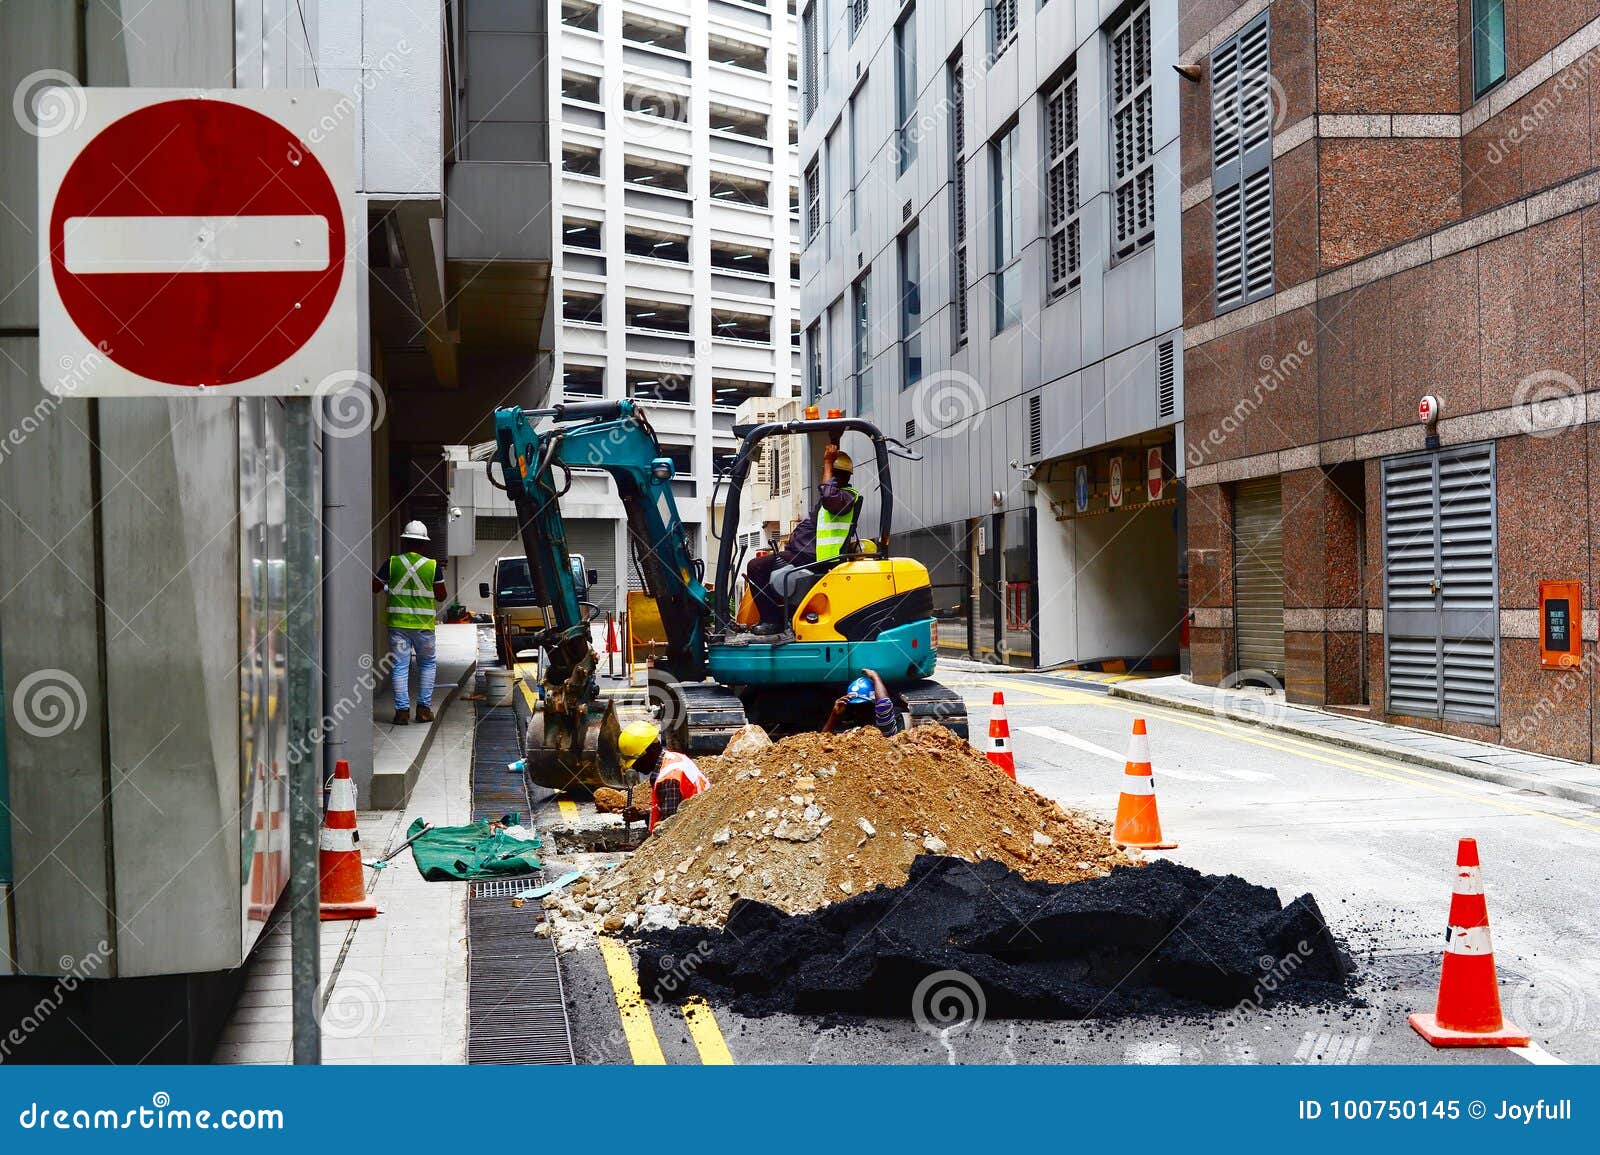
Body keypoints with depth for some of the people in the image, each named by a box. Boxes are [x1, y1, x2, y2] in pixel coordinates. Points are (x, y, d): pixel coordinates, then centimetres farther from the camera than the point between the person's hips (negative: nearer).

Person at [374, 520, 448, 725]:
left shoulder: (392, 563, -1)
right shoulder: (433, 566, -2)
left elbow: (374, 586, 7)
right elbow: (441, 595, 4)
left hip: (398, 623, 0)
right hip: (423, 624, 0)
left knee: (400, 666, 4)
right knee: (428, 664, 16)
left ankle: (402, 710, 0)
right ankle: (424, 707, 12)